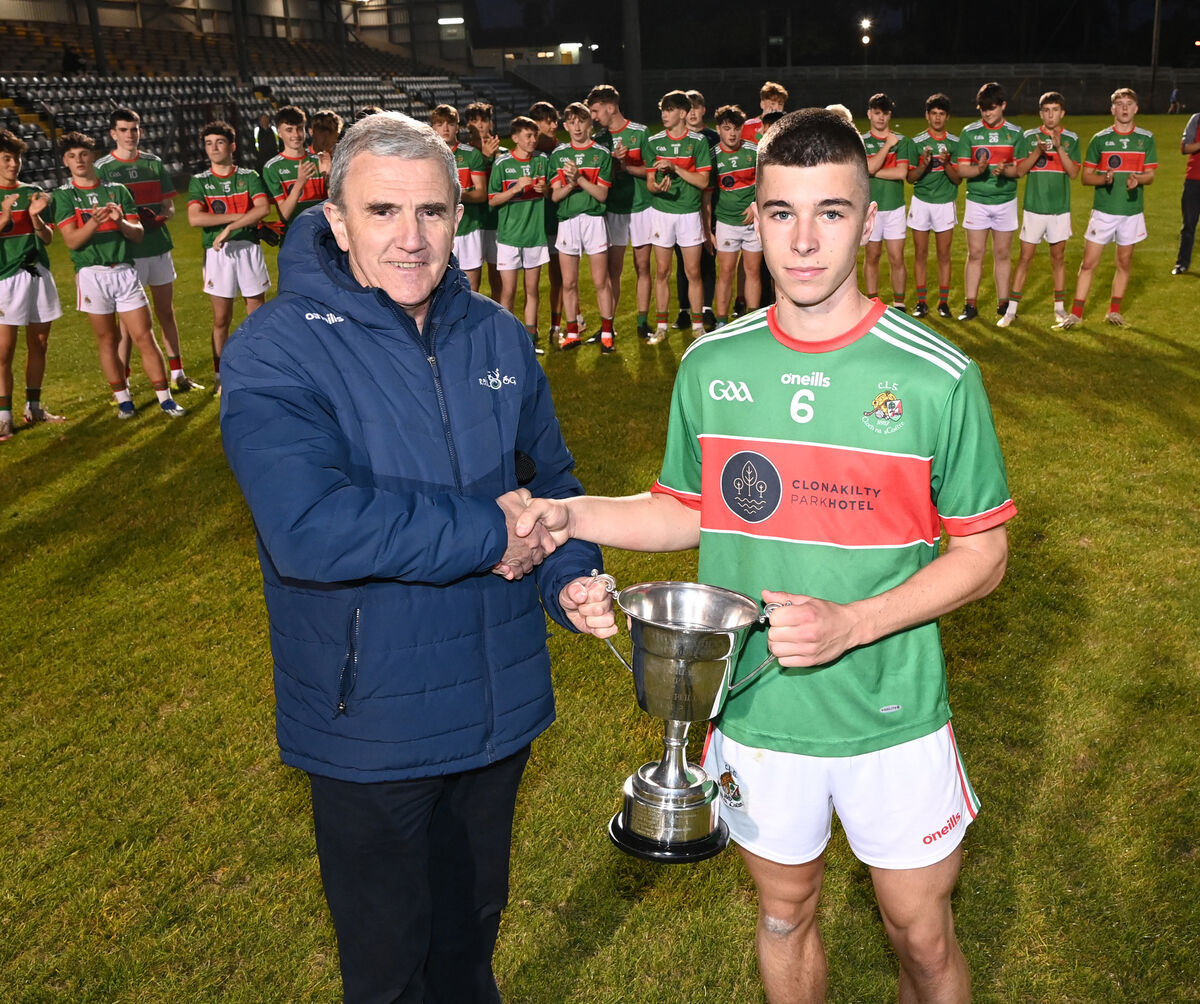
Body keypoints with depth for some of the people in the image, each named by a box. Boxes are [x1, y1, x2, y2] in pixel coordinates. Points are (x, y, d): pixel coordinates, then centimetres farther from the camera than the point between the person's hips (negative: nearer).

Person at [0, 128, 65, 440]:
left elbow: (48, 238, 8)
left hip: (39, 274, 4)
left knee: (39, 344, 8)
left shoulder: (33, 192, 11)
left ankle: (34, 406, 19)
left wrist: (35, 216, -9)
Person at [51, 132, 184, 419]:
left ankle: (165, 398, 1)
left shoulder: (117, 190, 10)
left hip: (125, 271, 1)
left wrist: (121, 222, -16)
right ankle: (123, 399, 15)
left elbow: (138, 233, 5)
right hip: (92, 274, -1)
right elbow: (71, 240, -6)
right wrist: (94, 222, -24)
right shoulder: (64, 195, 4)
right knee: (107, 341, 6)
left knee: (145, 337, -3)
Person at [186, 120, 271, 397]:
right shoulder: (199, 182, 6)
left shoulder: (249, 176, 5)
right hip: (217, 253, 0)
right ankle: (220, 377, 15)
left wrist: (229, 228, -18)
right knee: (221, 319, 5)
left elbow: (263, 208, -12)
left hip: (249, 248, 0)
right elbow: (195, 218, -9)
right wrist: (238, 216, -11)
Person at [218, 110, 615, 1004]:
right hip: (370, 724, -4)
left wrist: (571, 578, -9)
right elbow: (310, 529, -33)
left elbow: (552, 479, 10)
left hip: (501, 703, 5)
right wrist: (490, 534, -24)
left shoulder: (497, 336, -1)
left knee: (473, 921, 29)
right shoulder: (275, 352, -18)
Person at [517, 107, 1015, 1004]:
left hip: (893, 718, -2)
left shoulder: (938, 377, -13)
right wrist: (569, 515, -10)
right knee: (785, 915, 24)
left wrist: (850, 623, -22)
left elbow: (983, 553, -7)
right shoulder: (711, 367, -4)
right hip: (755, 709, 2)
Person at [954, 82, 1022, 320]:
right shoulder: (969, 133, 1)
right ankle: (971, 304, 5)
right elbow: (961, 169, -2)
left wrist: (1005, 170, -21)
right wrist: (978, 169, -23)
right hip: (977, 200, -1)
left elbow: (1020, 168, 0)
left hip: (1005, 200, 1)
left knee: (1003, 254, 7)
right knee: (975, 254, -1)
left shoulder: (1015, 133, 3)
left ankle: (1003, 302, 16)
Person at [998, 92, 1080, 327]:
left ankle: (1059, 307, 19)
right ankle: (1011, 309, 2)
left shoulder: (1071, 139, 3)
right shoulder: (1028, 137, 1)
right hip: (1034, 207, -1)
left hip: (1060, 208, 1)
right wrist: (1038, 151, -18)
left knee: (1059, 257, 9)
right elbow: (1020, 170, -4)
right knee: (1025, 257, -2)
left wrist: (1059, 147, -15)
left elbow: (1073, 173, -5)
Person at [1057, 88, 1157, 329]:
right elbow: (1085, 176, 1)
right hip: (1103, 209, -2)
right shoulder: (1100, 138, 0)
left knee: (1125, 262, 9)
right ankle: (1076, 314, 2)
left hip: (1132, 210, 2)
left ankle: (1114, 311, 22)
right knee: (1088, 263, -3)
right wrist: (1105, 178, -19)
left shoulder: (1146, 138, 4)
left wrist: (1138, 178, -17)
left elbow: (1150, 175, 6)